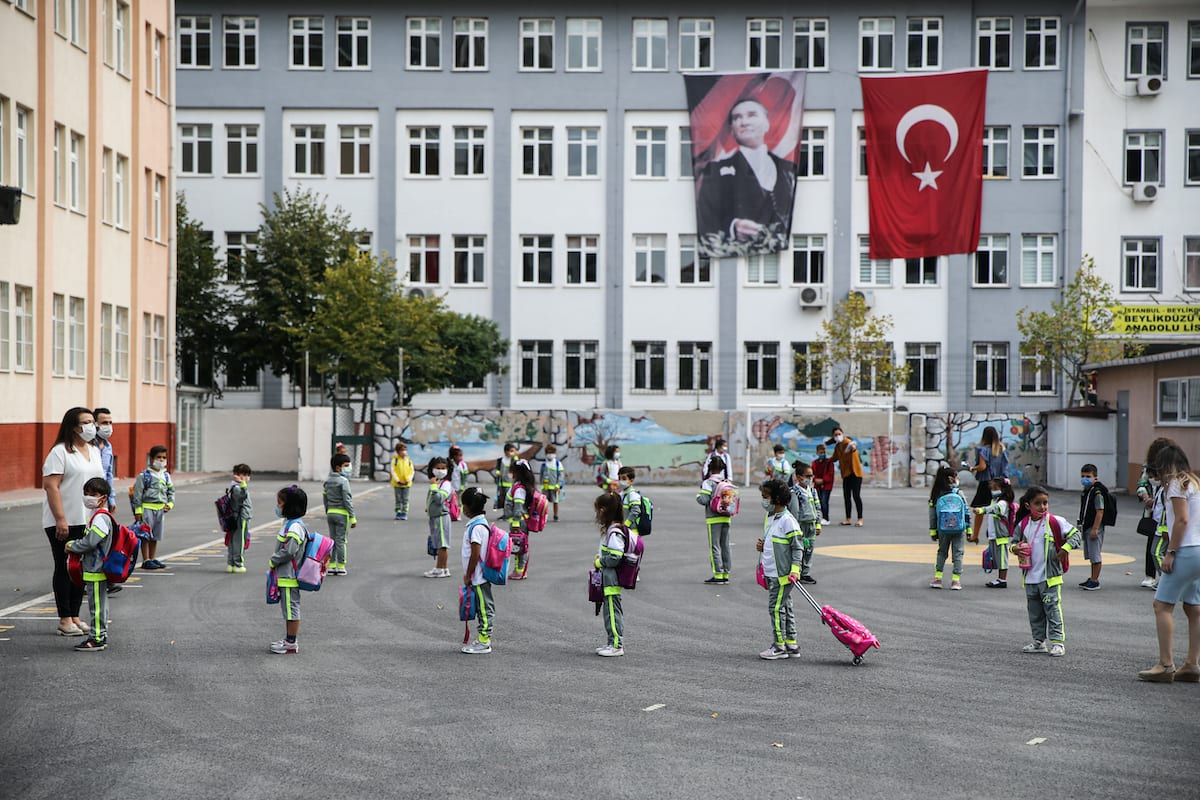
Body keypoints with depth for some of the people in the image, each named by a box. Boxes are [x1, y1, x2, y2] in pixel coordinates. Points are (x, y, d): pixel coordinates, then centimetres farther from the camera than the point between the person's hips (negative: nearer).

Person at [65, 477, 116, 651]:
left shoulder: (101, 518, -18)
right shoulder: (98, 516, 15)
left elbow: (90, 542, -24)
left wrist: (72, 546, -11)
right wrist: (75, 545, 10)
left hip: (95, 570, -11)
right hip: (95, 569, 11)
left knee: (97, 604, -5)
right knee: (99, 604, 15)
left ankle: (97, 638, -1)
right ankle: (101, 635, 22)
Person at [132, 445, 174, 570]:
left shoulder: (166, 476, 11)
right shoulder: (144, 475, -8)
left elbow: (171, 491, 19)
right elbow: (137, 493, -8)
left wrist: (170, 504, 3)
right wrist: (138, 511, -12)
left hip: (160, 509, 6)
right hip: (147, 507, -6)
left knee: (155, 536, 13)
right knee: (146, 535, -2)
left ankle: (153, 558, 21)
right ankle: (146, 560, 1)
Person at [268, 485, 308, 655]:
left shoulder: (294, 527, -21)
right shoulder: (289, 523, 13)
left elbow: (289, 551, -27)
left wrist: (273, 560, -14)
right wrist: (275, 561, 11)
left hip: (289, 576, -10)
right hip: (285, 575, 10)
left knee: (291, 607, -3)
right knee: (288, 608, 17)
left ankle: (291, 644, 3)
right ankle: (288, 639, 26)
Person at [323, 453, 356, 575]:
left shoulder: (327, 481, 8)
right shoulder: (343, 481, -13)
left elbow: (325, 498, 13)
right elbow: (347, 500, -15)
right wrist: (352, 517, -11)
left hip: (330, 513, 6)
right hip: (342, 513, -6)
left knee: (332, 539, 12)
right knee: (340, 540, -1)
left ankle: (331, 565, 13)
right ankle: (341, 567, 3)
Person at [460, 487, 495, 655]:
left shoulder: (477, 527, -20)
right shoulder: (480, 523, 12)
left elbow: (475, 554, -22)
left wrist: (467, 576, -14)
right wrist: (468, 575, 21)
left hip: (478, 577, -10)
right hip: (480, 576, 10)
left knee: (484, 607, -3)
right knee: (483, 607, 14)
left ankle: (484, 642, 2)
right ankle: (483, 639, 21)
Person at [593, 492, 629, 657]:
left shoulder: (614, 533, -20)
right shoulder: (610, 530, 12)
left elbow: (615, 558, -24)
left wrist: (599, 562, -12)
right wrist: (600, 557, 7)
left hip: (612, 581, -10)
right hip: (608, 580, 10)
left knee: (612, 612, -4)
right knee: (610, 611, 15)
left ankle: (617, 645, 1)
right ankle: (614, 643, 22)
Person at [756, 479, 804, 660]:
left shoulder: (788, 521, -15)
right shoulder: (769, 518, 13)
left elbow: (798, 548, -13)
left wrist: (795, 570, -20)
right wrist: (762, 546, 5)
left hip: (783, 574, -9)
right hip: (771, 572, 9)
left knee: (776, 607, -7)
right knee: (784, 608, 13)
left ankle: (780, 646, -1)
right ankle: (791, 644, 19)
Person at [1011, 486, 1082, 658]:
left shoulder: (1055, 522, -7)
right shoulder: (1023, 524, 5)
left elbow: (1075, 534, -2)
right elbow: (1015, 541, 18)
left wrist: (1065, 549, -14)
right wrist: (1015, 548, -4)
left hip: (1050, 577, -5)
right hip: (1030, 577, 5)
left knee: (1052, 608, -5)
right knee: (1034, 611, 12)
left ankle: (1058, 641, 0)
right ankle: (1039, 641, 23)